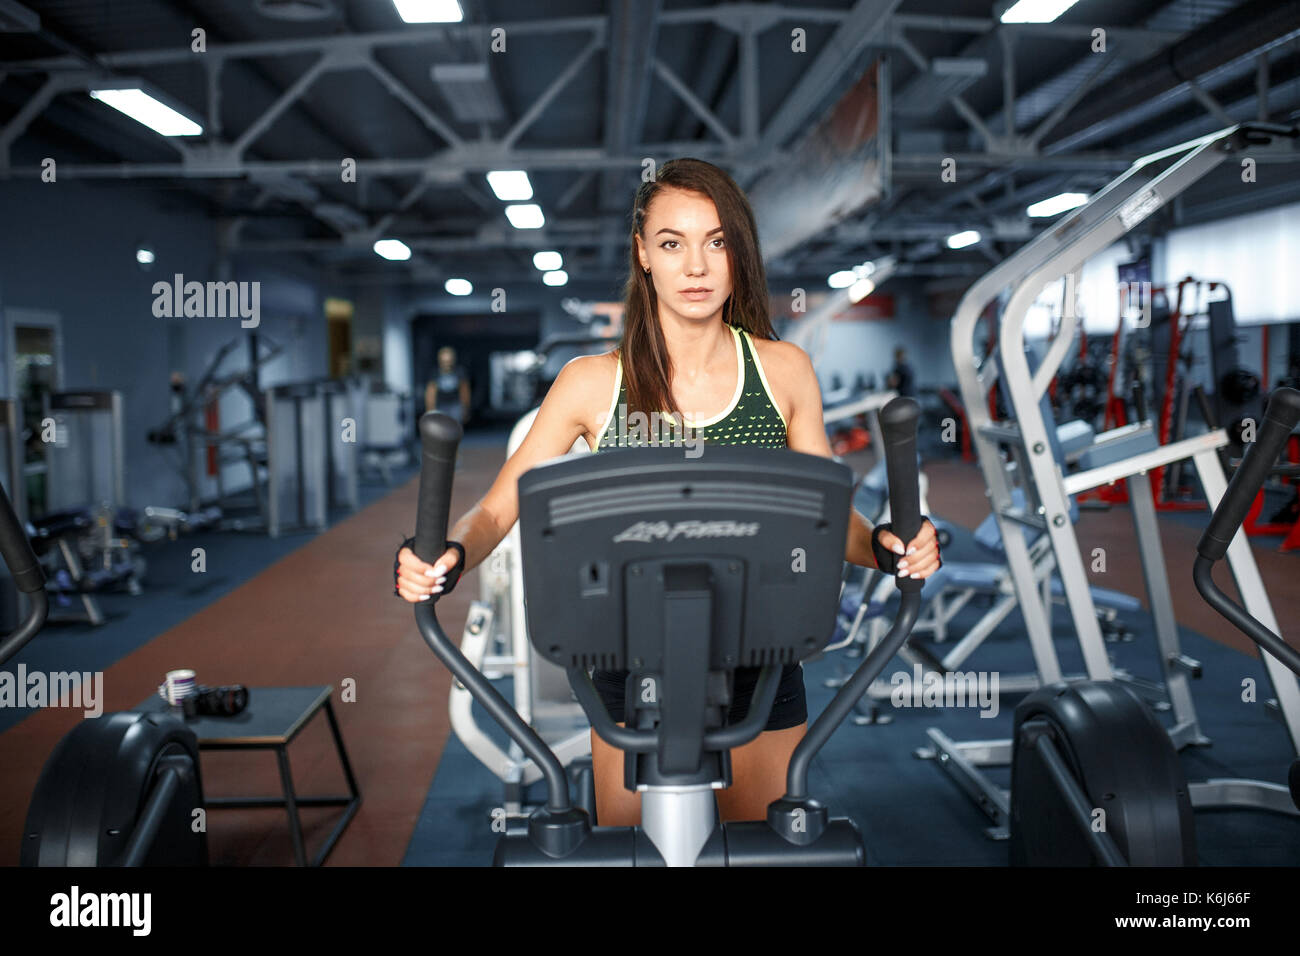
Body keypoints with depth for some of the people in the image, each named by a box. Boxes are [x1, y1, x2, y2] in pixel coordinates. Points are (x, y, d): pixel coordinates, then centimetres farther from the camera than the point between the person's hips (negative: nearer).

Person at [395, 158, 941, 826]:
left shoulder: (784, 371, -3)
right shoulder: (592, 383, -7)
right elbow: (498, 508, -6)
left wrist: (882, 546, -18)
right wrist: (448, 557, -26)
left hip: (760, 673, 1)